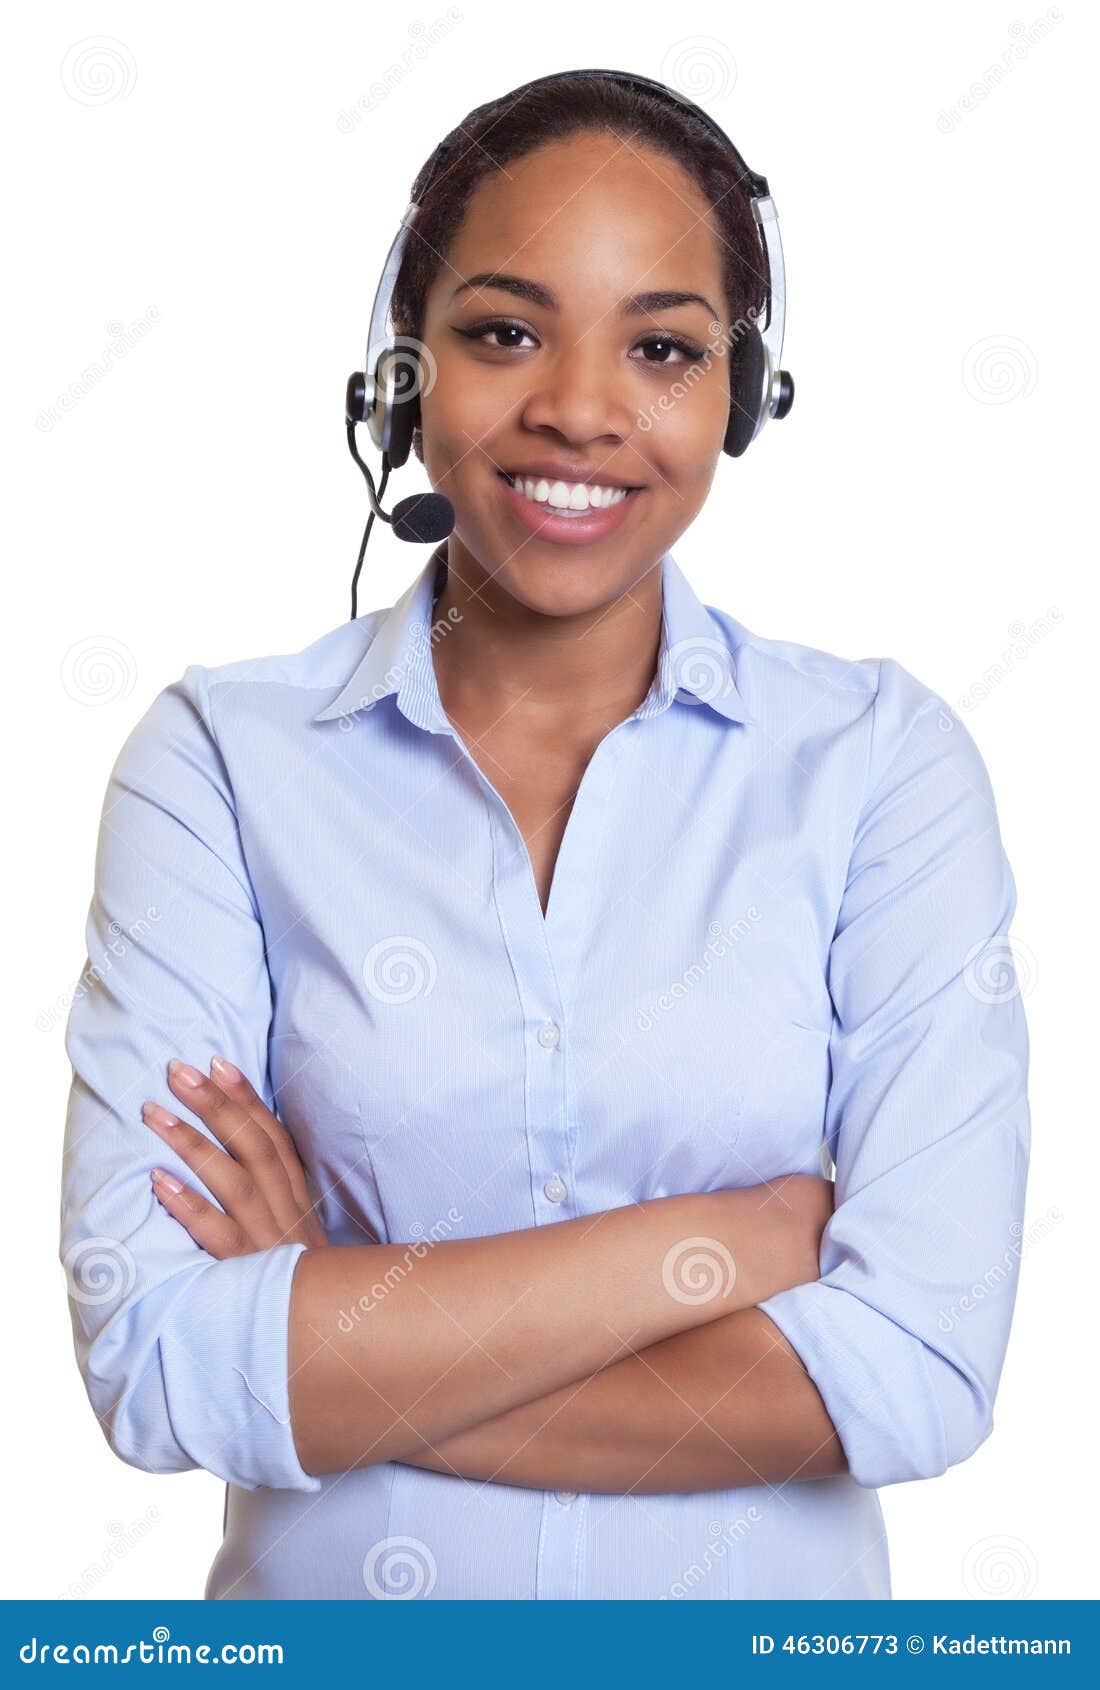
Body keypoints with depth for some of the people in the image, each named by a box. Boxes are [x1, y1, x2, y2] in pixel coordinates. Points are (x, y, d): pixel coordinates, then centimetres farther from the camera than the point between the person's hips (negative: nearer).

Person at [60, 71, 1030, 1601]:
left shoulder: (881, 758, -11)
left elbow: (922, 1366, -19)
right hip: (325, 1599, 0)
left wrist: (343, 1342, -19)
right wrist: (718, 1242, -21)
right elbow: (152, 1359, -20)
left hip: (763, 1605, 0)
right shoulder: (220, 760, -11)